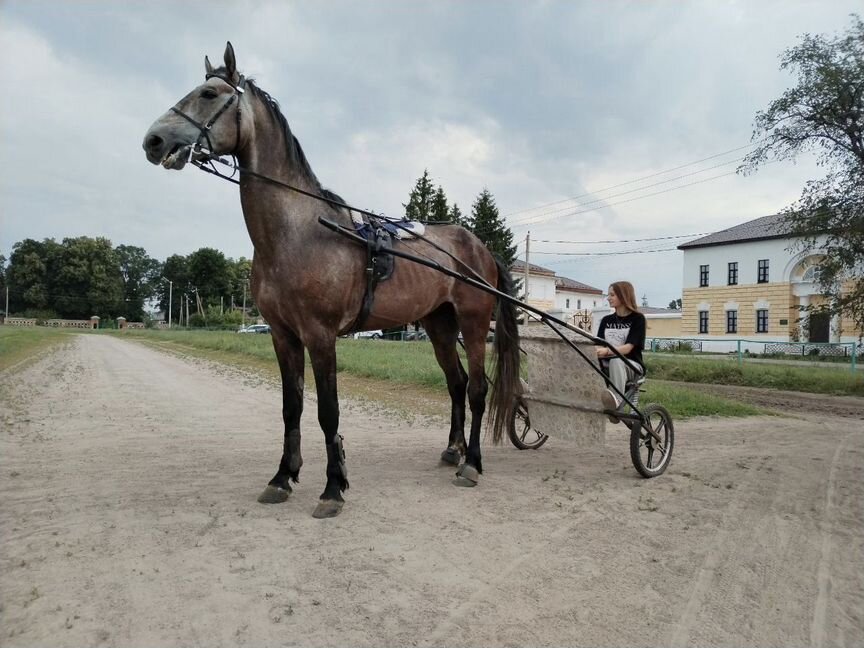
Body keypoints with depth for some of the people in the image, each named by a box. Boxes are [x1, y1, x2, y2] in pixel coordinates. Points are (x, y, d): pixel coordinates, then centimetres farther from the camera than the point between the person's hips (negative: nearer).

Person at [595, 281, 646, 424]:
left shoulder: (637, 318, -2)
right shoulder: (606, 320, 15)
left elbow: (628, 347, -16)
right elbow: (599, 345, 3)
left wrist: (607, 351, -36)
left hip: (631, 366, -5)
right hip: (607, 366, 5)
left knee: (615, 361, -39)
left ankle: (617, 401, -54)